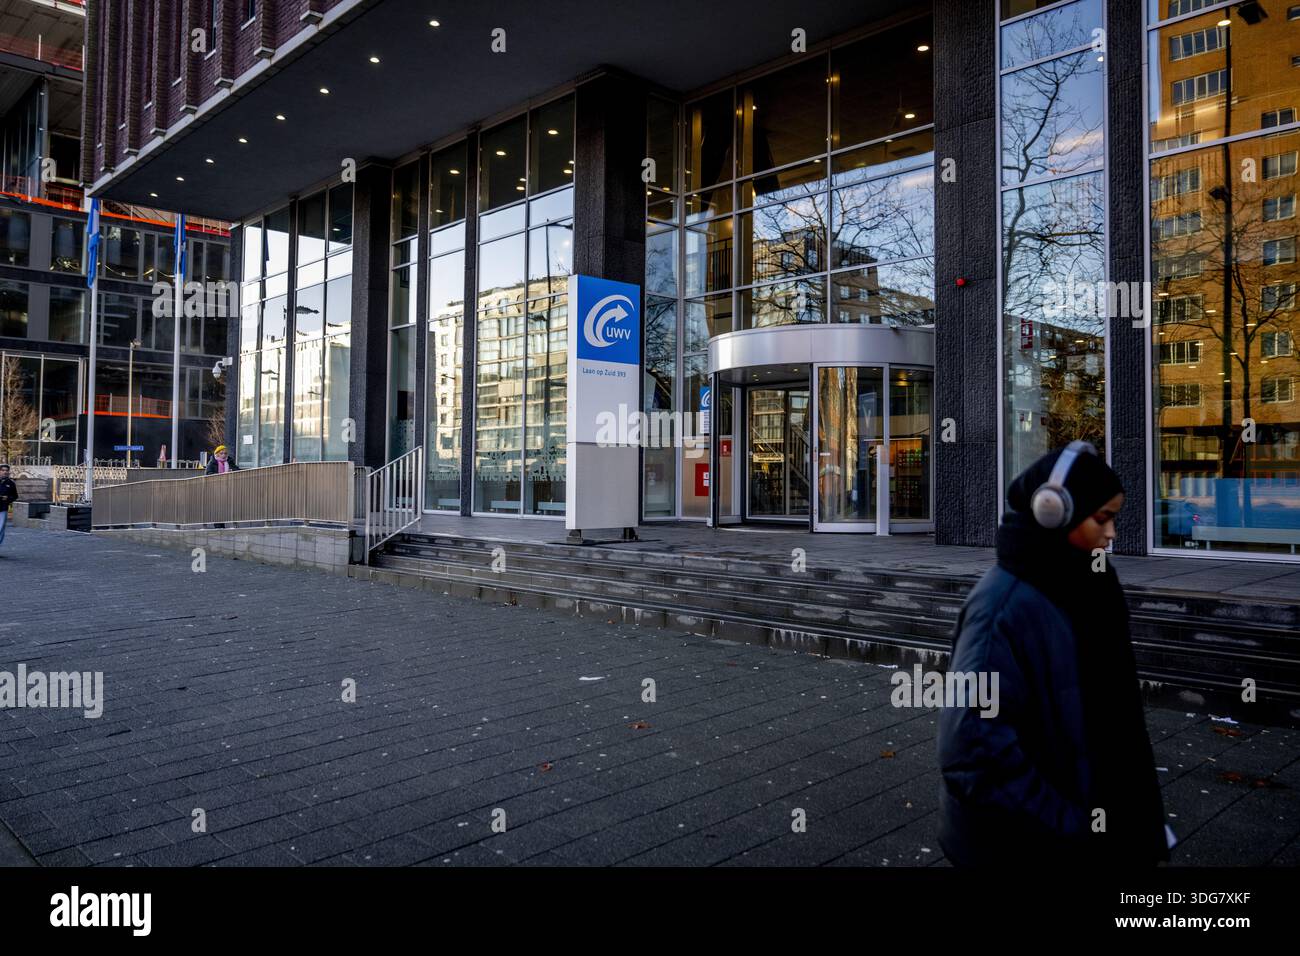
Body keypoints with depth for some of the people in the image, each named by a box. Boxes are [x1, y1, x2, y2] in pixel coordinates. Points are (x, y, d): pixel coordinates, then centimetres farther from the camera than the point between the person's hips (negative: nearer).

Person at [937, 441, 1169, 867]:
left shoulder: (1074, 588, 0)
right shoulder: (1004, 608, -26)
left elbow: (1104, 712, 9)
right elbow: (973, 747, -29)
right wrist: (1064, 828, -22)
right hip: (1020, 841, -8)